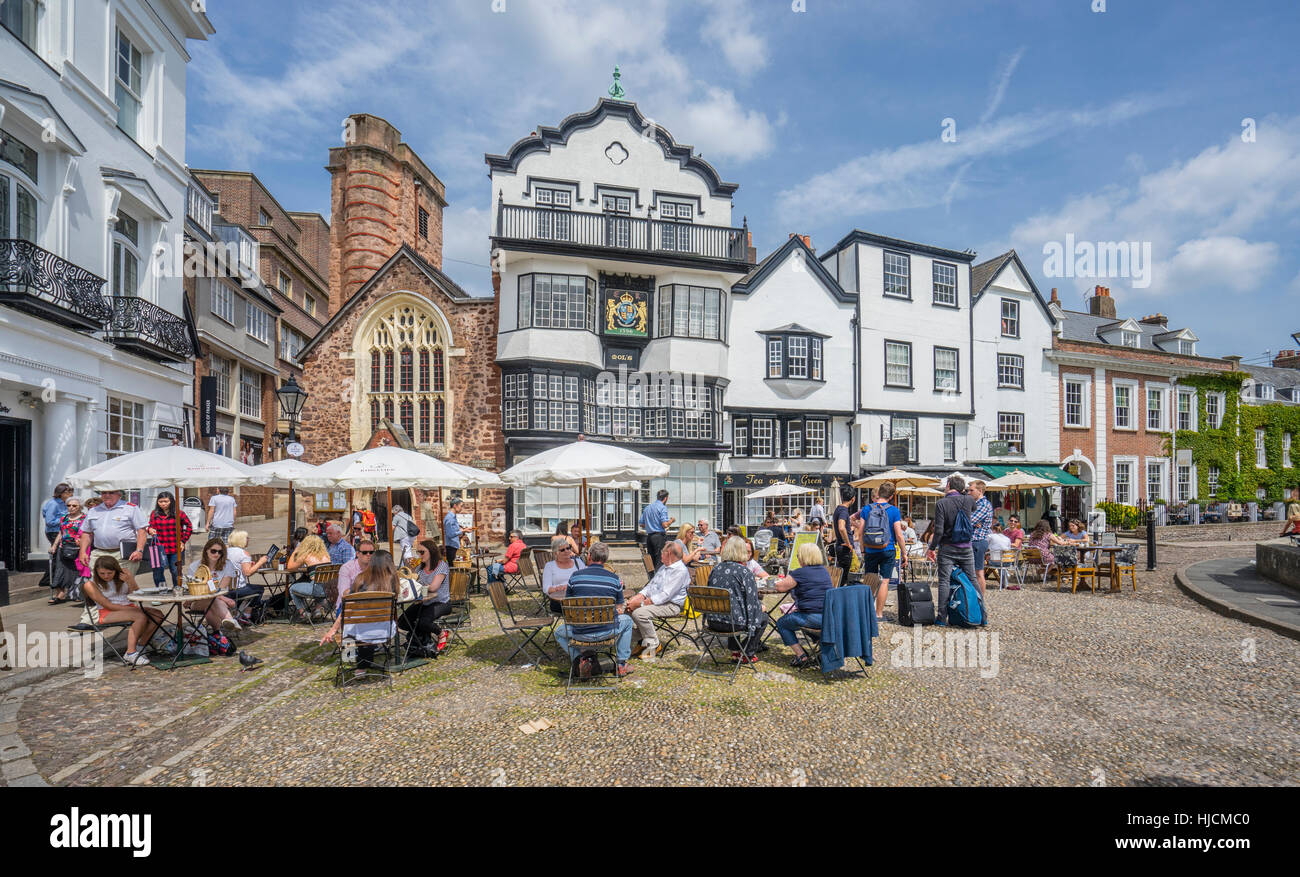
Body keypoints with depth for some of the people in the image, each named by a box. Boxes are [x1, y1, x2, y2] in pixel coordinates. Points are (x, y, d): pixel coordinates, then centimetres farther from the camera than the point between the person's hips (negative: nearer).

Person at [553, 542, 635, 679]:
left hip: (580, 633, 0)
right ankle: (622, 664, 29)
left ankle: (581, 659, 8)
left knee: (559, 633, 32)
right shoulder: (614, 578, -2)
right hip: (608, 631, 0)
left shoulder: (575, 576, -2)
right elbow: (619, 609, 8)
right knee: (627, 621, 32)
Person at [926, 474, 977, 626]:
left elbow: (939, 531, -15)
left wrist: (932, 548, -5)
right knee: (972, 580, 13)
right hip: (966, 547, 3)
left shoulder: (941, 504, -12)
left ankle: (942, 617, -1)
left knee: (944, 581, 0)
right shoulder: (969, 500, -1)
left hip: (947, 548, -3)